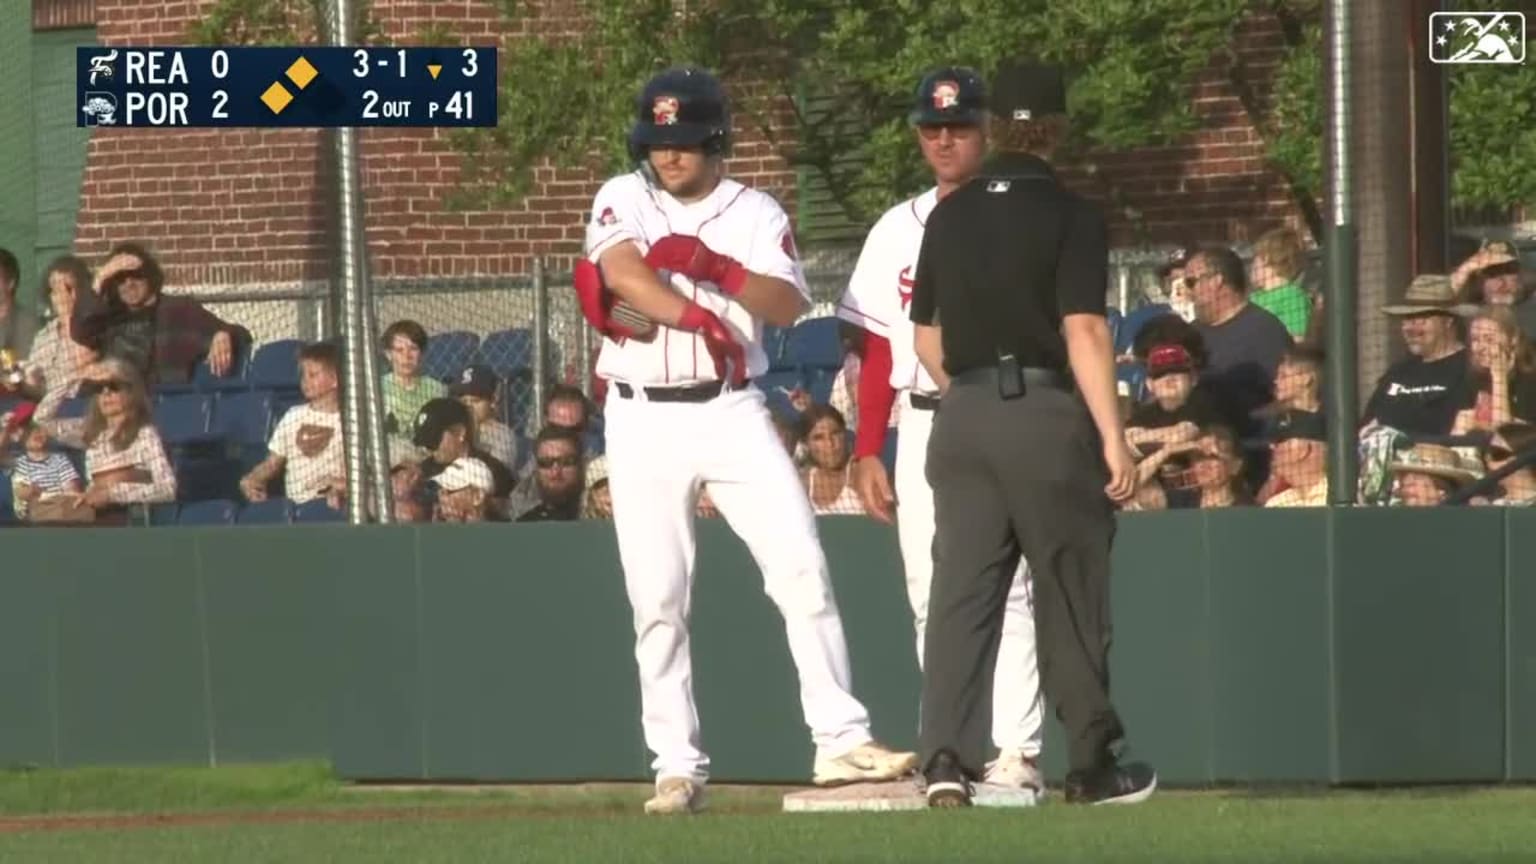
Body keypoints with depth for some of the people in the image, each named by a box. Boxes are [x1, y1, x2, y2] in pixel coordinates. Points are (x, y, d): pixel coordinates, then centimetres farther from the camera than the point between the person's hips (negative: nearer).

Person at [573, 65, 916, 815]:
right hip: (645, 420, -1)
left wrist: (717, 270, -24)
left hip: (733, 415, 1)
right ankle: (677, 767, 4)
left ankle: (840, 741, -8)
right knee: (657, 600, -1)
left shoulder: (756, 215, 6)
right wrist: (699, 319, -31)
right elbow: (622, 270, -17)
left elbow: (788, 305, -8)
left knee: (802, 570, -9)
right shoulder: (623, 200, 4)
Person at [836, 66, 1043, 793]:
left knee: (1005, 588, -9)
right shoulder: (898, 230, 14)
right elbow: (879, 351, 13)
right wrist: (867, 452, 7)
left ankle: (1016, 751, -9)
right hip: (922, 427, 5)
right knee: (930, 596, 5)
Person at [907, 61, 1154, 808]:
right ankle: (1091, 762, 11)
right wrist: (1113, 437, -14)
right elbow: (1083, 332, -14)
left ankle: (946, 757, -9)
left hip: (962, 417, 4)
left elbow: (926, 339, 15)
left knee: (961, 589, 2)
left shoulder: (950, 216, 9)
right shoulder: (1067, 215, -7)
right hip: (1047, 412, -4)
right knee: (1070, 594, 5)